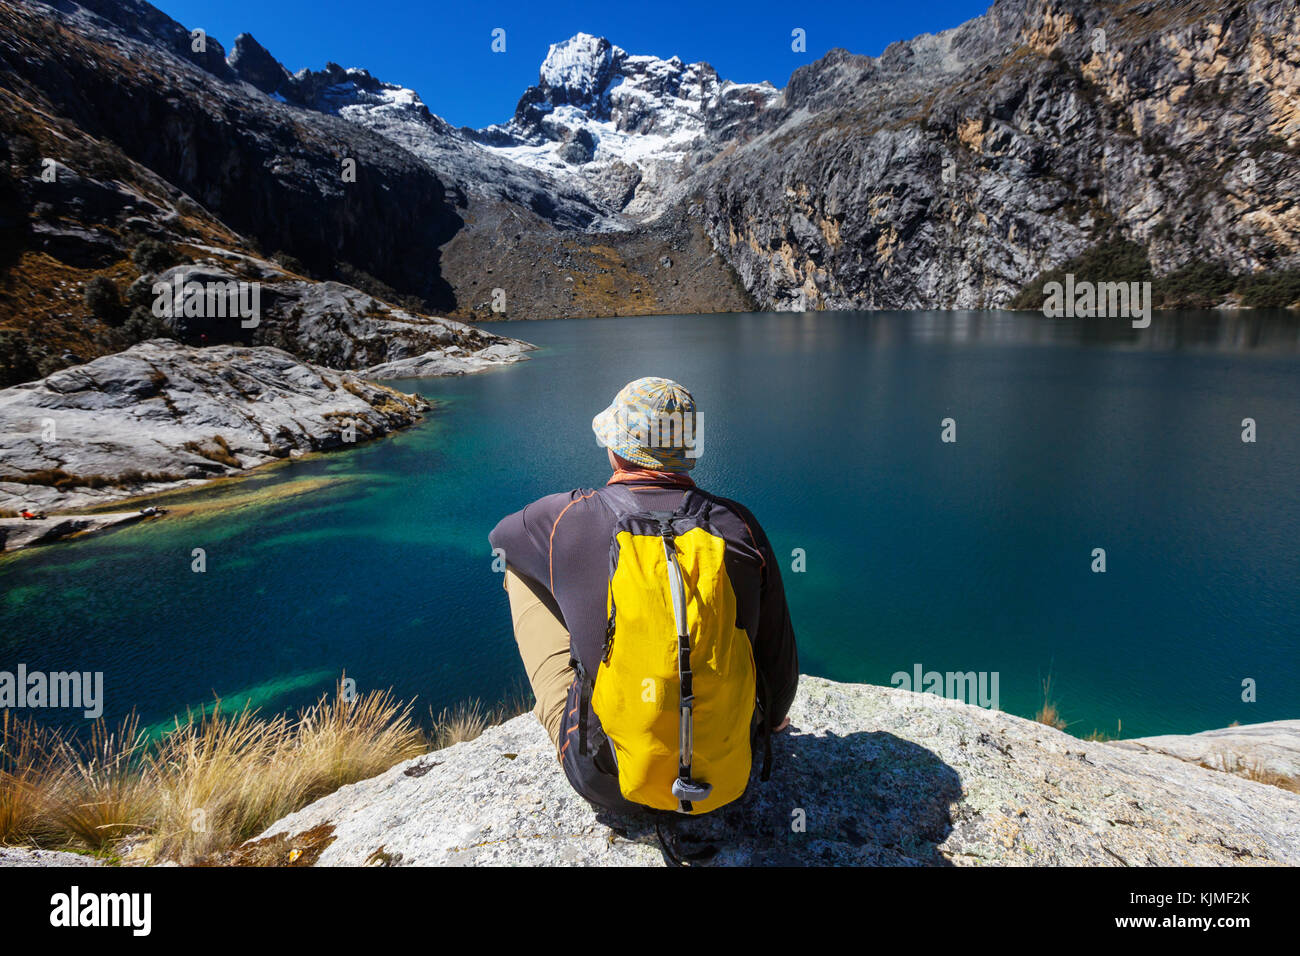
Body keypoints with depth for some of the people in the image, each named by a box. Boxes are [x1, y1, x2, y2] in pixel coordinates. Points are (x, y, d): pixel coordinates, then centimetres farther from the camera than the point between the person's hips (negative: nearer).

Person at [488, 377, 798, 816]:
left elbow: (501, 537, 11)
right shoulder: (737, 525, -10)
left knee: (521, 570, 12)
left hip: (606, 782, -2)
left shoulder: (567, 518, -14)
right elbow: (779, 660, -1)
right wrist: (771, 719, 22)